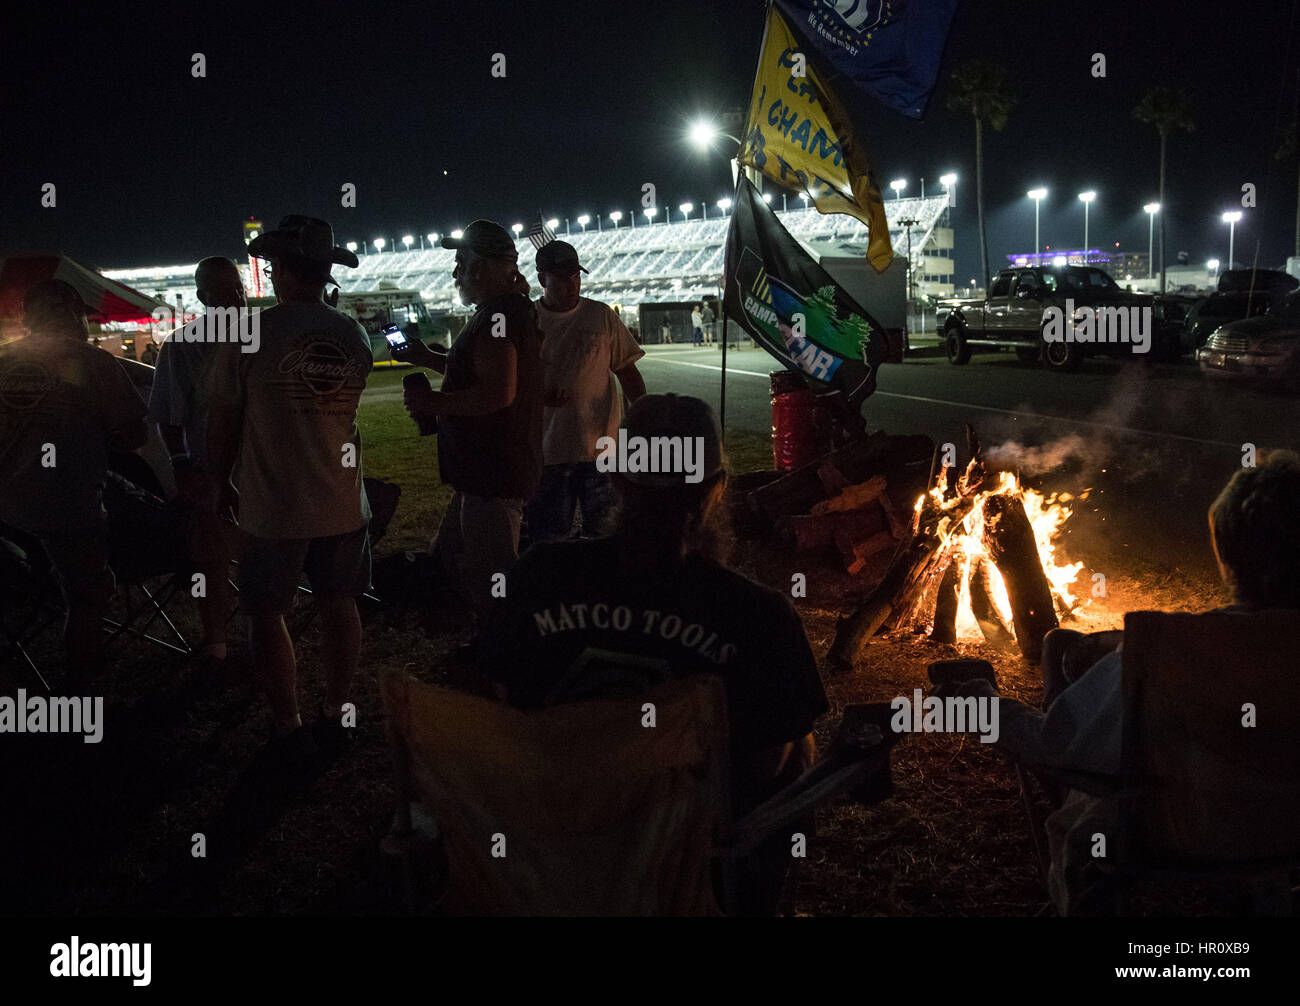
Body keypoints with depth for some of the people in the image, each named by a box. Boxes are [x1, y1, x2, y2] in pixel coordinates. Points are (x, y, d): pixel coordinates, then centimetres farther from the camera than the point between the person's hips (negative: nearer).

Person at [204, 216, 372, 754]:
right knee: (338, 607, 15)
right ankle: (334, 716, 26)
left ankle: (289, 726, 18)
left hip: (271, 507, -3)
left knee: (266, 613, 12)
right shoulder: (353, 336, 0)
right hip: (342, 502, 4)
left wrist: (221, 485, 9)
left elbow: (222, 422, -5)